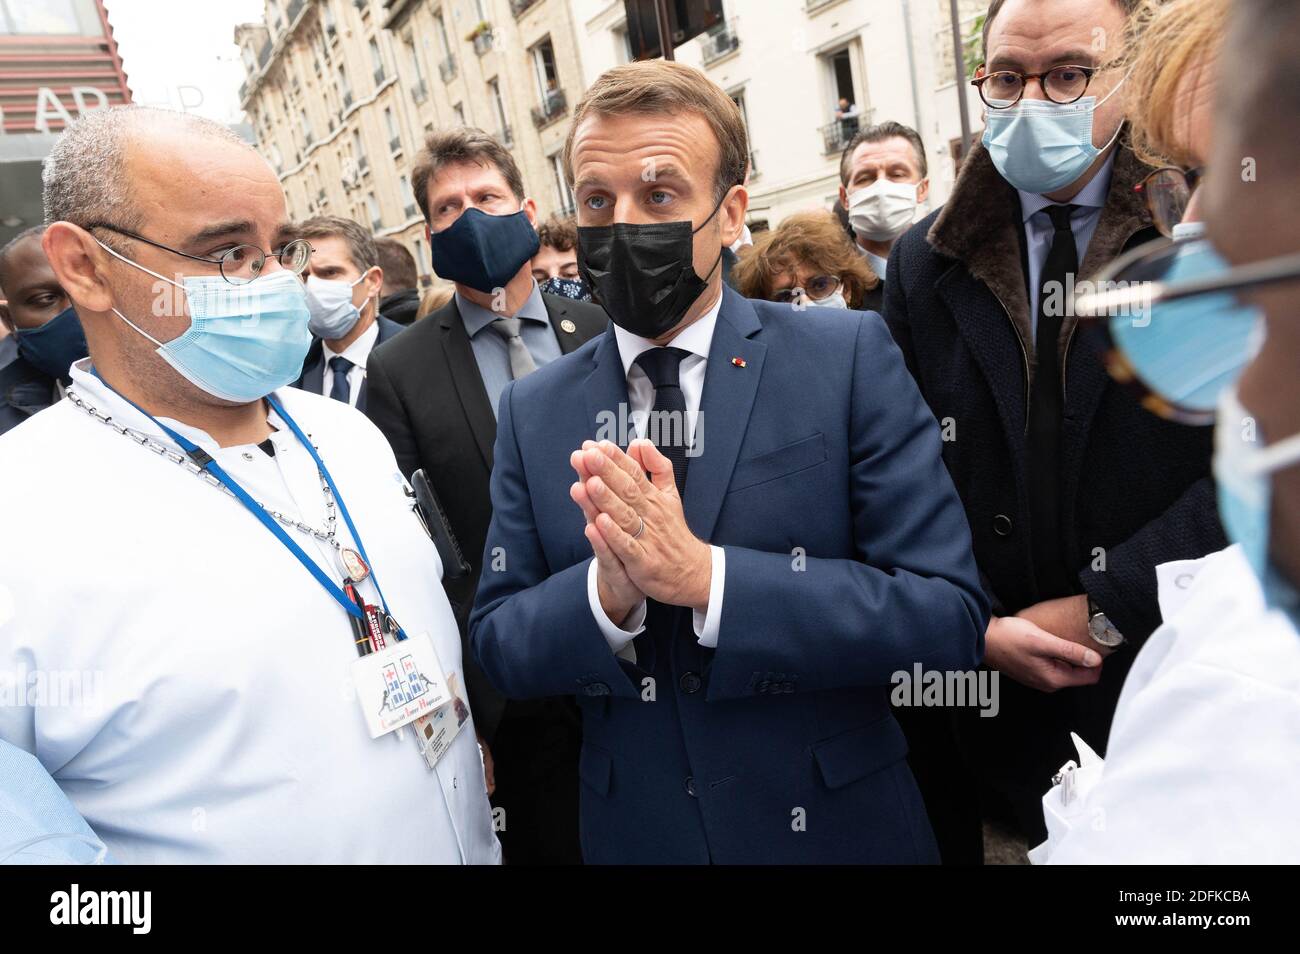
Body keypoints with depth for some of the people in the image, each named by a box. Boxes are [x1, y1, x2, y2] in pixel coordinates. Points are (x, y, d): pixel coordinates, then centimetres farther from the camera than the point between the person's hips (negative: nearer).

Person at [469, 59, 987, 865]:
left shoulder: (848, 355, -12)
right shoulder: (534, 412, -4)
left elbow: (951, 615, -17)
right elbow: (499, 647, -3)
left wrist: (709, 577, -28)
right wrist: (605, 591, -24)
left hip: (839, 826, -1)